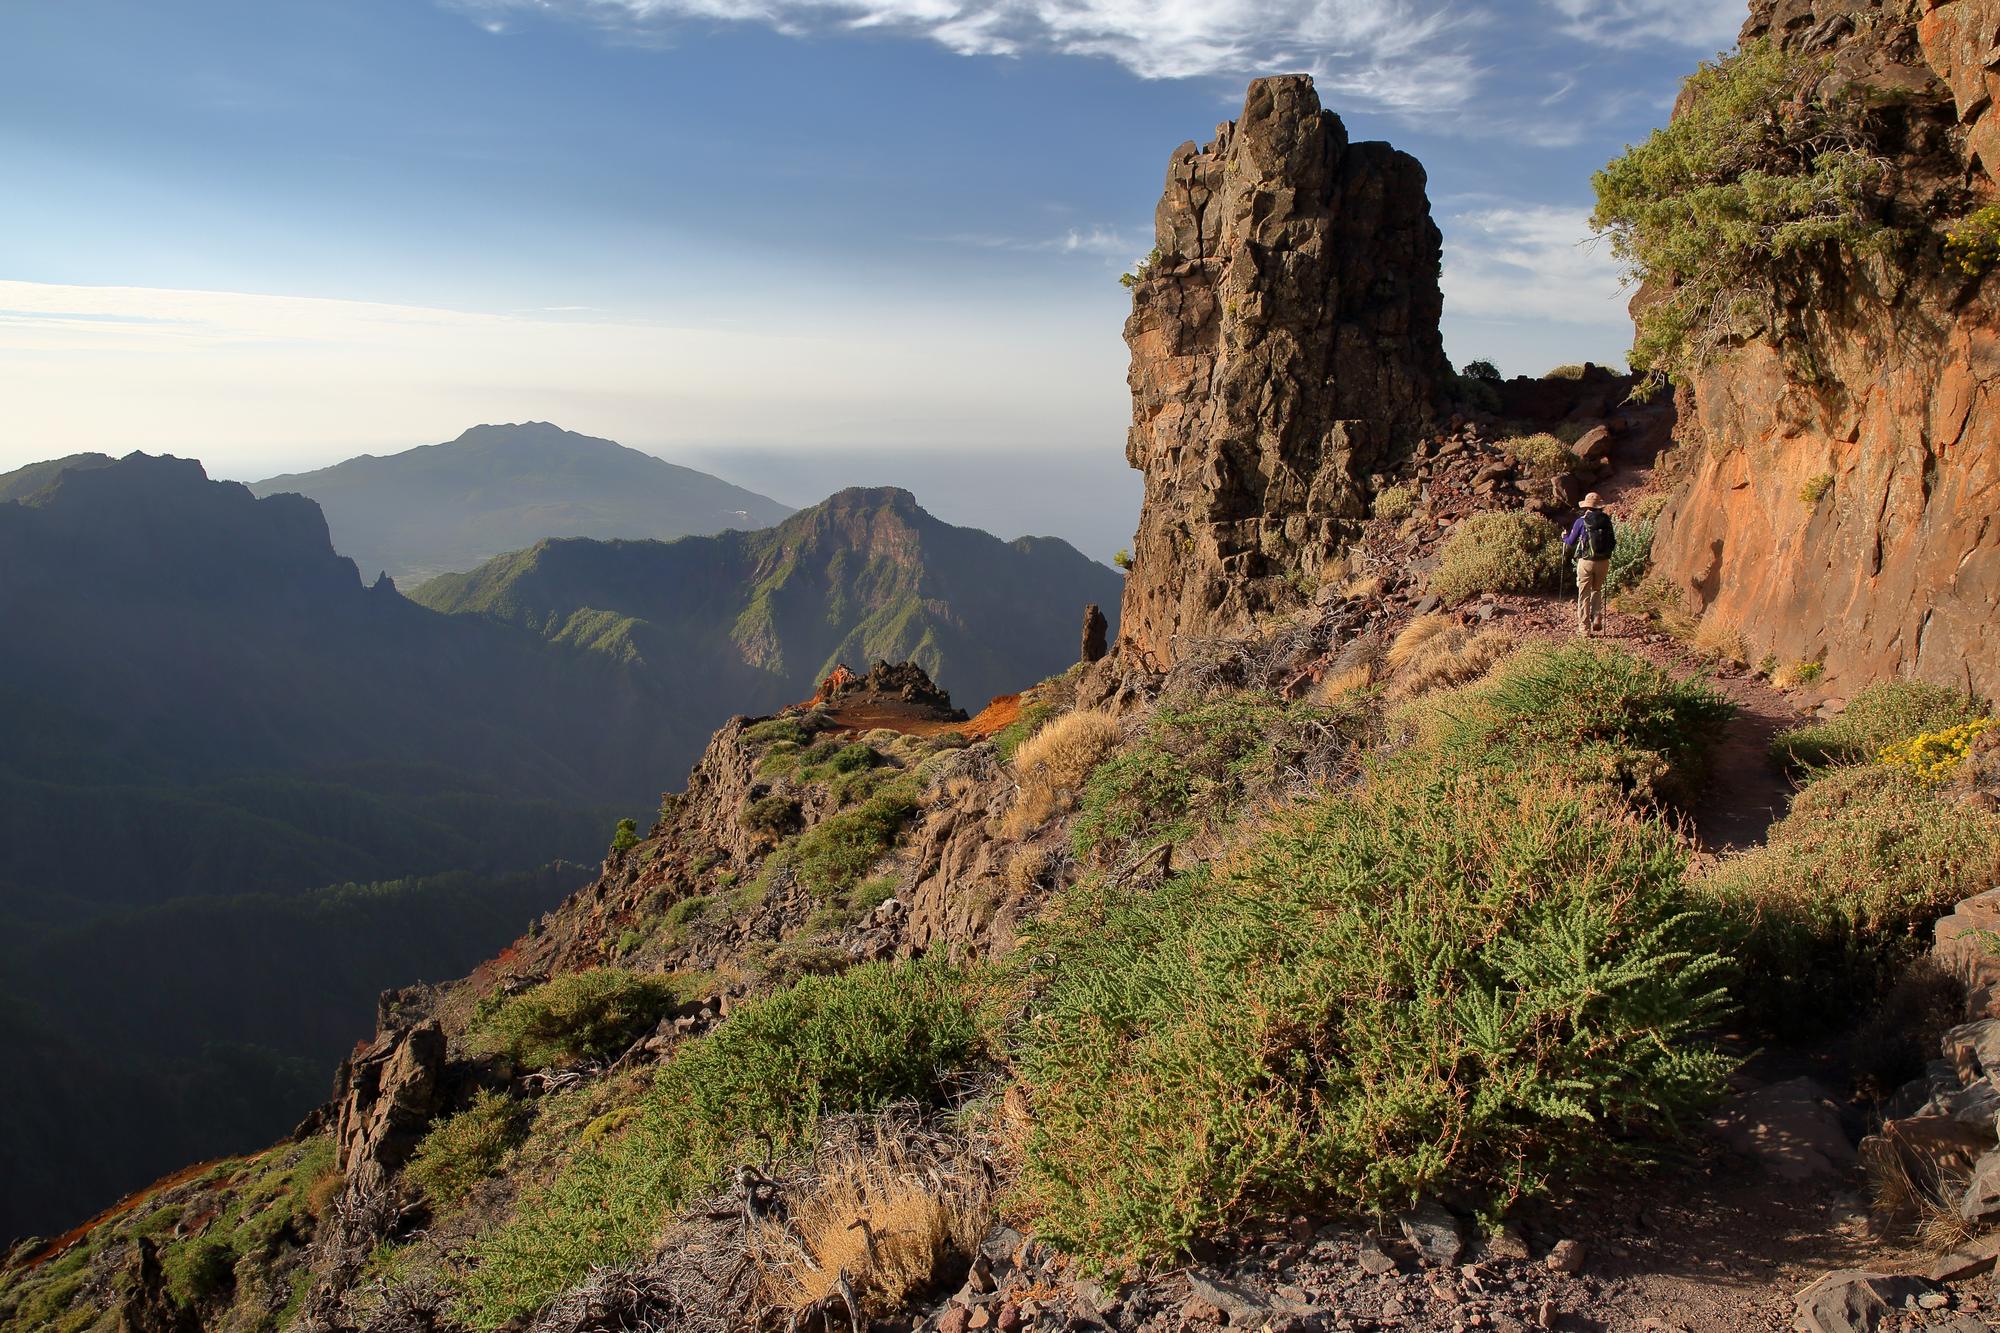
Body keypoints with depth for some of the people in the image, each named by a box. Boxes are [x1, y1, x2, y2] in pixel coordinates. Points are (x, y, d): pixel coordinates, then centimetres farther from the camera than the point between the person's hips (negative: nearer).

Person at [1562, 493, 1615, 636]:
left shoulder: (1581, 521, -5)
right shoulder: (1606, 520, 3)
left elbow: (1571, 542, 4)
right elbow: (1613, 543, 10)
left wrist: (1564, 538, 26)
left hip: (1586, 561, -3)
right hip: (1604, 561, 3)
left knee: (1584, 594, 5)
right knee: (1597, 590, 22)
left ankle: (1584, 627, 5)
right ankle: (1597, 619, 8)